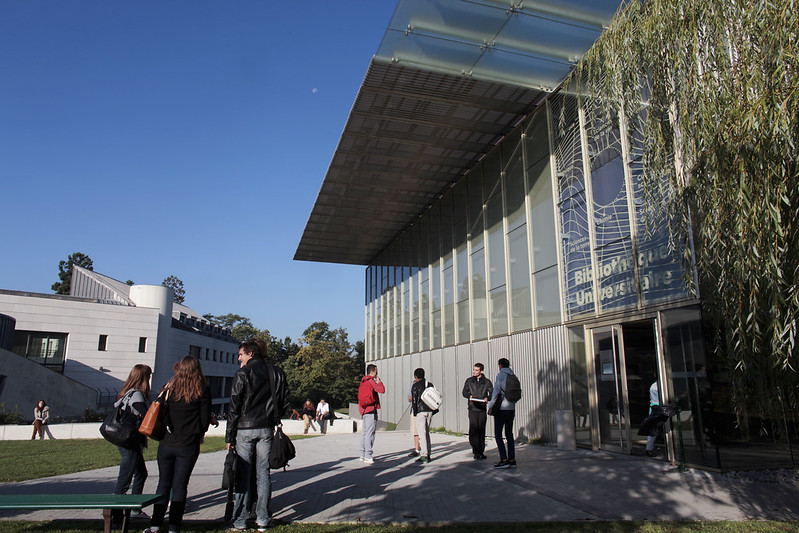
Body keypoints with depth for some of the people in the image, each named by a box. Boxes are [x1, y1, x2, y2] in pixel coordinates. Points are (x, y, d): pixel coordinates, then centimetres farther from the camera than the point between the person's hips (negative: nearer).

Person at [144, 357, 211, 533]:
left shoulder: (170, 388, -2)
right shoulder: (203, 390, -7)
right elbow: (205, 419, -6)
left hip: (167, 444, 2)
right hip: (188, 446, -2)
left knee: (163, 484, 15)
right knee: (179, 486, 7)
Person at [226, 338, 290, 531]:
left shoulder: (243, 373, -7)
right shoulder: (277, 373, 6)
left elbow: (234, 407, -8)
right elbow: (284, 403, 8)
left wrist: (229, 436, -3)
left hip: (245, 429, -4)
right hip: (267, 430, 4)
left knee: (242, 475, 5)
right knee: (263, 474, 10)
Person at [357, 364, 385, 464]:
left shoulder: (363, 381, 16)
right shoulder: (371, 381, -11)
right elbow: (382, 390, -13)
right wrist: (379, 381, 0)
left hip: (364, 410, 9)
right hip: (371, 410, -9)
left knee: (364, 432, 12)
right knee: (370, 433, -9)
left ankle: (363, 455, 17)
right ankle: (368, 456, -10)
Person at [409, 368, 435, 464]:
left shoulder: (415, 386, -5)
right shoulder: (430, 385, 12)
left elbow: (414, 400, -9)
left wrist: (414, 412, -1)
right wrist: (433, 410, 17)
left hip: (420, 411, -6)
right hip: (430, 411, 6)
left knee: (422, 433, -4)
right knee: (427, 432, 15)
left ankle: (424, 456, -6)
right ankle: (428, 454, 17)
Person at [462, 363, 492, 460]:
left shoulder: (487, 382, 7)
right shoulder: (469, 381, 10)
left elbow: (492, 393, 3)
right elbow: (464, 392, 8)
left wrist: (487, 398, -18)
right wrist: (470, 396, -14)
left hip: (482, 408, 1)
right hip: (472, 408, -1)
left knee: (482, 430, 6)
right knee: (474, 429, -10)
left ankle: (481, 452, 17)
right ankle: (476, 452, -8)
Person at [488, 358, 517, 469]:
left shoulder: (500, 375, -9)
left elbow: (496, 392, -12)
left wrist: (491, 406, -6)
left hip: (501, 409, -7)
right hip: (511, 408, 7)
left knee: (498, 434, -1)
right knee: (509, 434, 10)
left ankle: (504, 460, -7)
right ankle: (512, 460, 10)